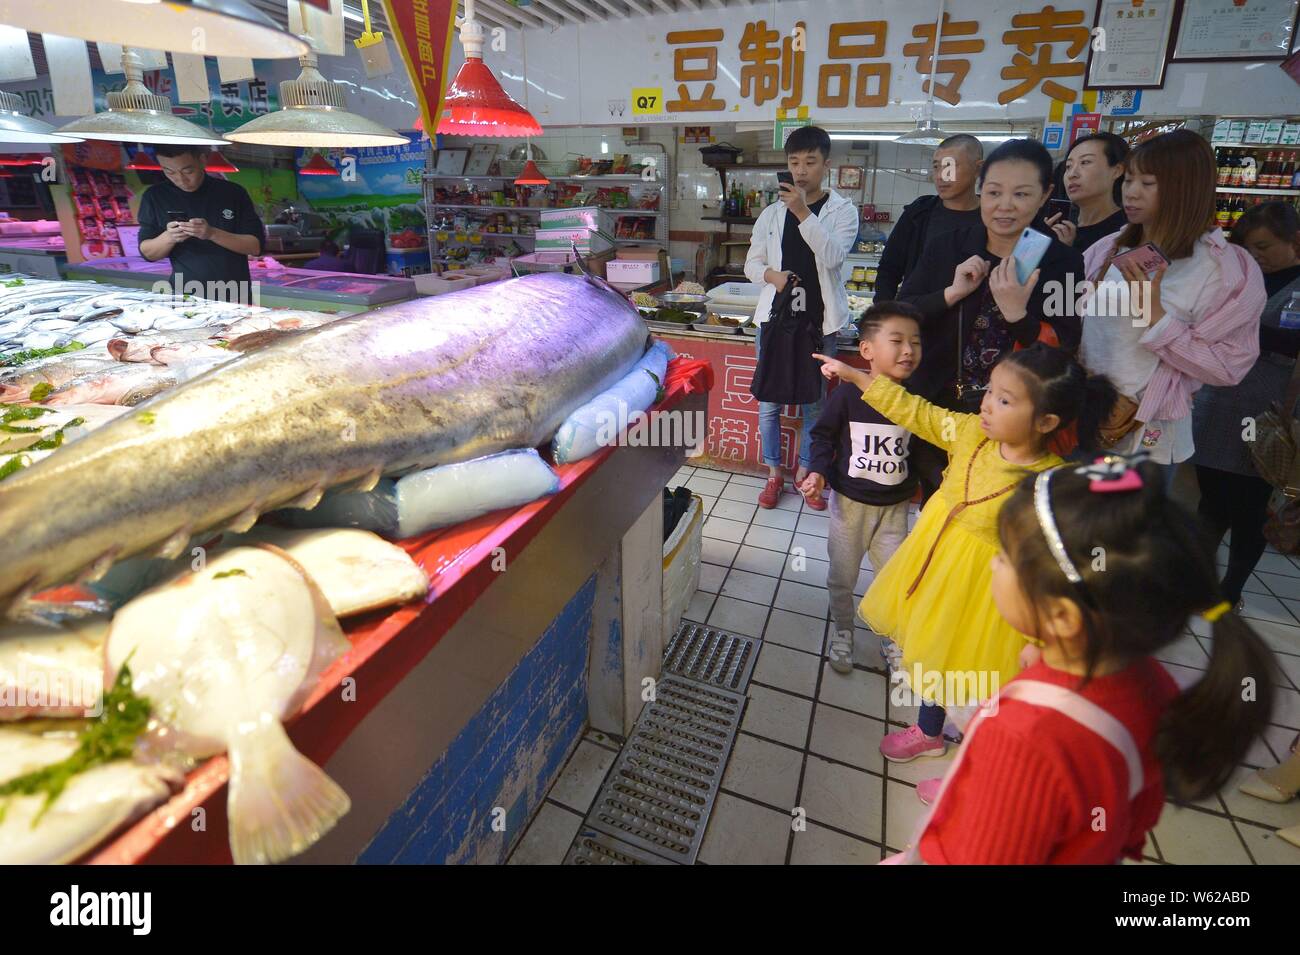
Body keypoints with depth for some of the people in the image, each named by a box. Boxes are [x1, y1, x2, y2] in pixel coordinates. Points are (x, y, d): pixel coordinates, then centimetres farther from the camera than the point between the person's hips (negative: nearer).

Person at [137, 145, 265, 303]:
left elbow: (255, 246, -4)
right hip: (184, 297, 1)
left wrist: (212, 234, -18)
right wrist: (168, 237, -13)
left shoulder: (233, 193, 1)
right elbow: (147, 253, 8)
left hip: (233, 297, -1)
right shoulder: (155, 197, 6)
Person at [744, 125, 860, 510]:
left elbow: (833, 256, -16)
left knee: (814, 402, 9)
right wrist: (770, 274, -13)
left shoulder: (843, 211, 0)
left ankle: (804, 470, 26)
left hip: (818, 320, -1)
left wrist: (803, 213, -22)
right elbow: (751, 263, 9)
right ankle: (774, 472, 22)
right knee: (769, 402, 6)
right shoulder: (772, 213, 6)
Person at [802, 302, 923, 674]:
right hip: (850, 502, -2)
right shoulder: (848, 394, -16)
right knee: (842, 577, 13)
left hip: (895, 505, 2)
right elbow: (824, 435, -5)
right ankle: (843, 630, 38)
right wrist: (818, 472, -18)